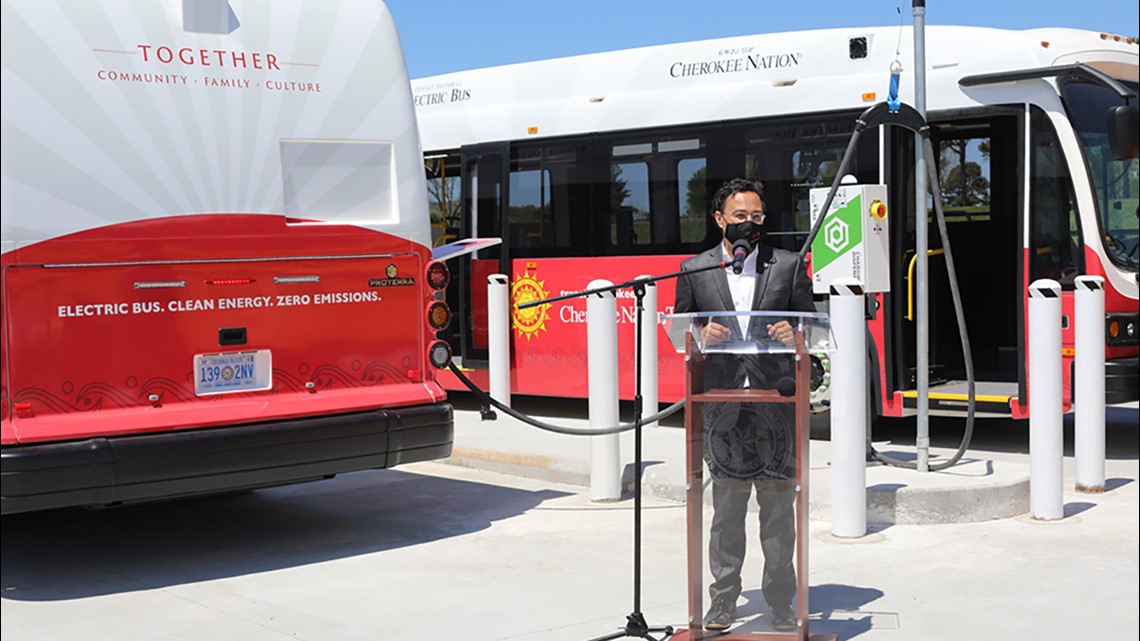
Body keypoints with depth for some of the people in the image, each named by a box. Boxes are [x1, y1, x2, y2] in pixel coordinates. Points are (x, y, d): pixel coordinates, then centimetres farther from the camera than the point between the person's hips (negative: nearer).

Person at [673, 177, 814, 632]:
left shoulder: (788, 265, 8)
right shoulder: (694, 269, 8)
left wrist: (794, 334, -12)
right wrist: (702, 335, -11)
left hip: (776, 402, 0)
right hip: (722, 405, 0)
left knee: (779, 511, 5)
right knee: (726, 512, 7)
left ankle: (781, 606, 15)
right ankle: (722, 606, 16)